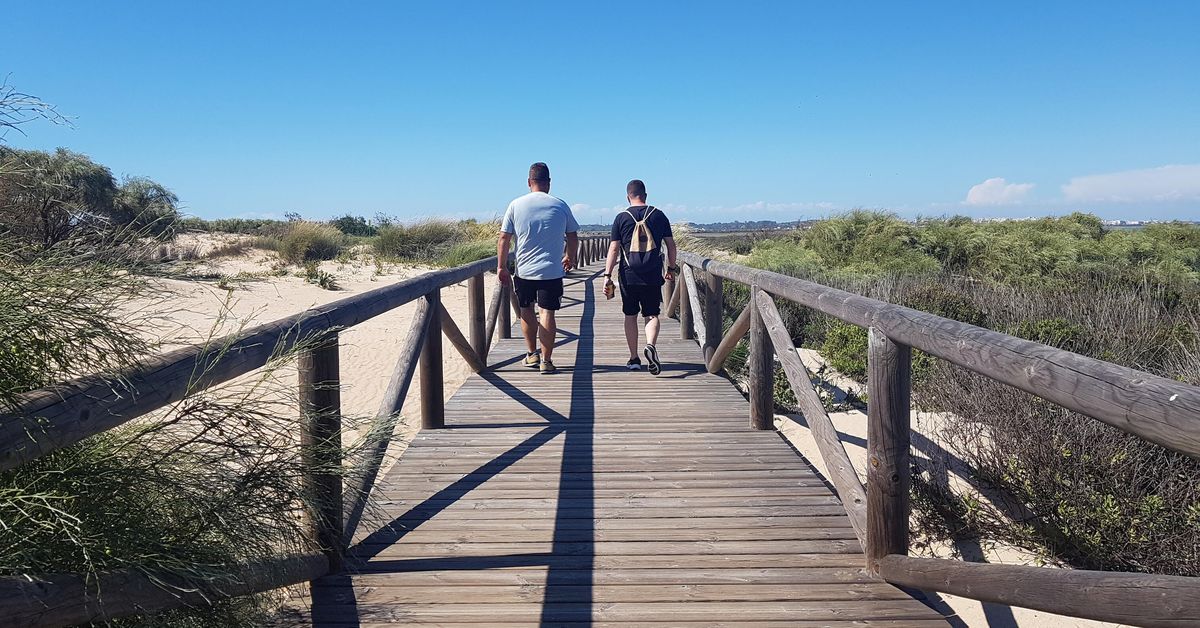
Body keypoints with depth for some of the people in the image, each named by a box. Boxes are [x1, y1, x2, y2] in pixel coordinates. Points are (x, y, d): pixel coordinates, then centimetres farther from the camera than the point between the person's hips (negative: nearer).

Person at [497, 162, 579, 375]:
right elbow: (573, 237, 11)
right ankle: (546, 361, 1)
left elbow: (503, 239, -1)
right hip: (552, 271, -1)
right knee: (548, 313, 1)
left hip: (524, 270, 1)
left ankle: (532, 354, 25)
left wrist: (502, 267, 8)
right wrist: (570, 258, 28)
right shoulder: (560, 205, 1)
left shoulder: (516, 205, -1)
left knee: (526, 311, 18)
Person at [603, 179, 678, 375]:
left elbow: (614, 249, -4)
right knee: (652, 315, 7)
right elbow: (671, 245, 6)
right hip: (653, 276, 0)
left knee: (630, 316, 11)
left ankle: (634, 359, 14)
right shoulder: (658, 215, 3)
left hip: (628, 276, 0)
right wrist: (671, 268, 18)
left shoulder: (622, 218, -1)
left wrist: (607, 275, -2)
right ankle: (650, 345, -21)